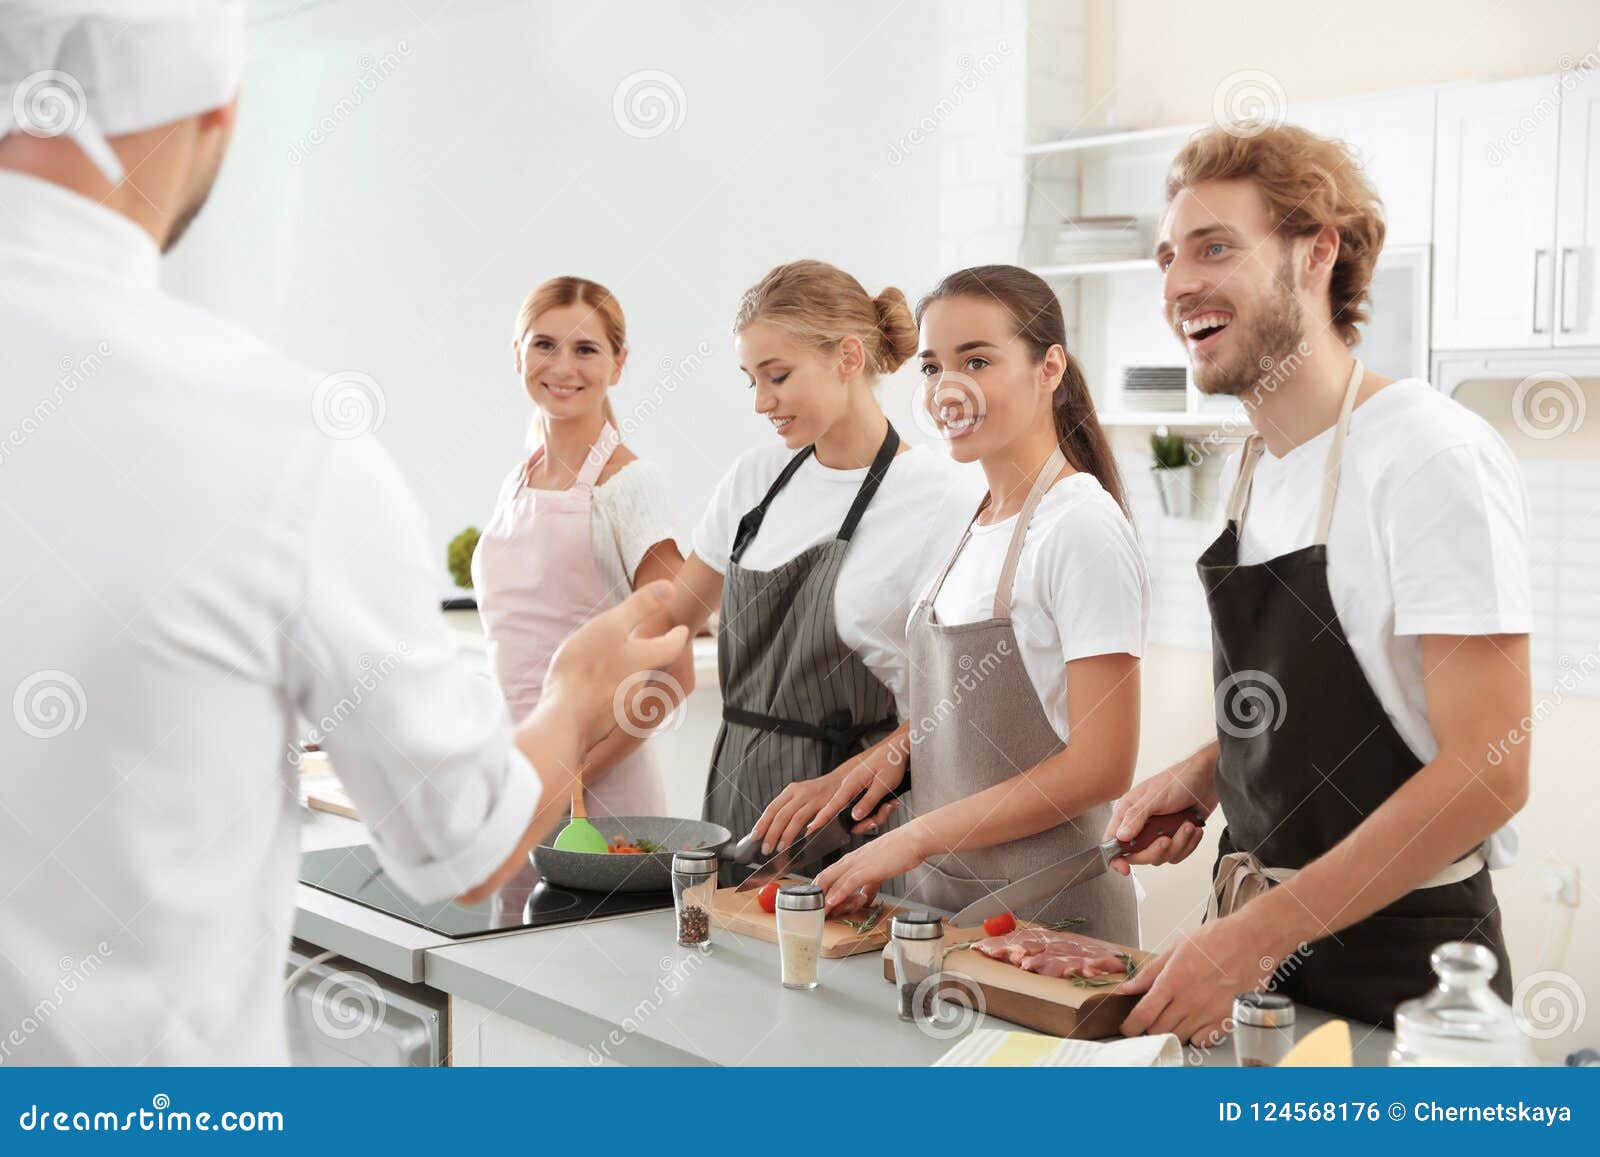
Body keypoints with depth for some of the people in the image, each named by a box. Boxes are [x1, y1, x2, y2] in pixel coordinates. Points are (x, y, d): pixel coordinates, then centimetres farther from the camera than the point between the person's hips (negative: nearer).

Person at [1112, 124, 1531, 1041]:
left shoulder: (1432, 456, -18)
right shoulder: (1260, 467, 7)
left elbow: (1487, 773, -22)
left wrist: (1249, 941, -23)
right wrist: (1203, 777, 0)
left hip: (1396, 966, -7)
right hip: (1257, 948, 7)